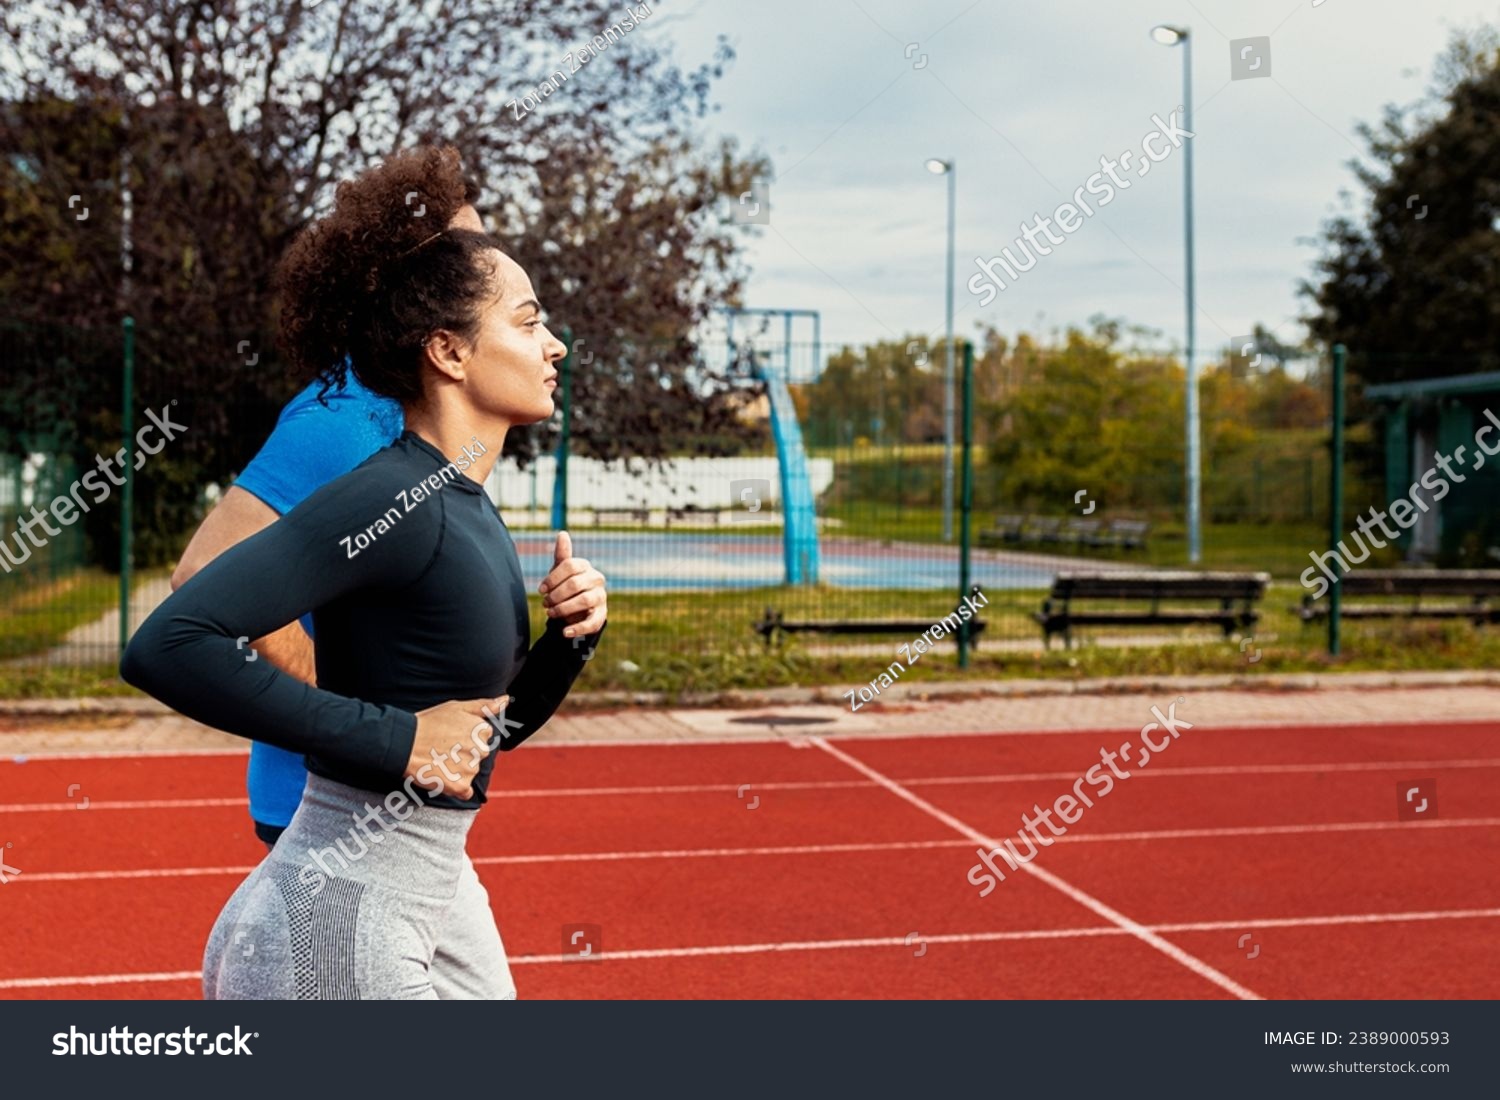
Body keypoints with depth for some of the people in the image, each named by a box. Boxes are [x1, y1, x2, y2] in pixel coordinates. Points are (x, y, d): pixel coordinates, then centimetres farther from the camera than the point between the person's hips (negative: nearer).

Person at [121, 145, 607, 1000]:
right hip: (343, 919, -9)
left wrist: (570, 638, -2)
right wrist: (394, 737, -24)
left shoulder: (469, 509, 7)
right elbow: (166, 646, -28)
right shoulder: (389, 500, -19)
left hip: (434, 888, 9)